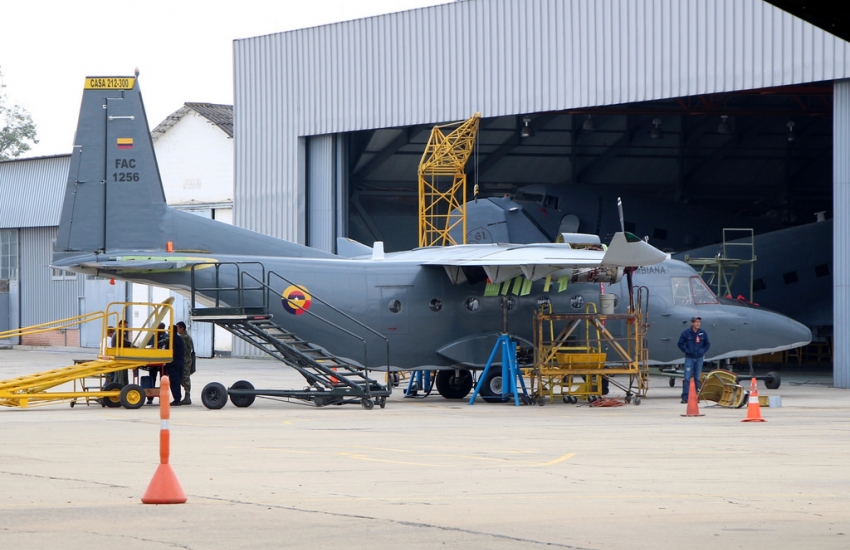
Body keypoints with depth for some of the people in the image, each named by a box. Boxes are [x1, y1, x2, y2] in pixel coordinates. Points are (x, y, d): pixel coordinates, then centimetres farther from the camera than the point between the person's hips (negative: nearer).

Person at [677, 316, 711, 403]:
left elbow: (707, 344, 12)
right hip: (689, 358, -3)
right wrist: (687, 351, -10)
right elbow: (680, 344, 0)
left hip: (699, 358, 3)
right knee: (687, 378, -8)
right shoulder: (686, 333, -5)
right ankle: (685, 397, -10)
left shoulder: (703, 333, 3)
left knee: (697, 378, 7)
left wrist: (702, 351, -2)